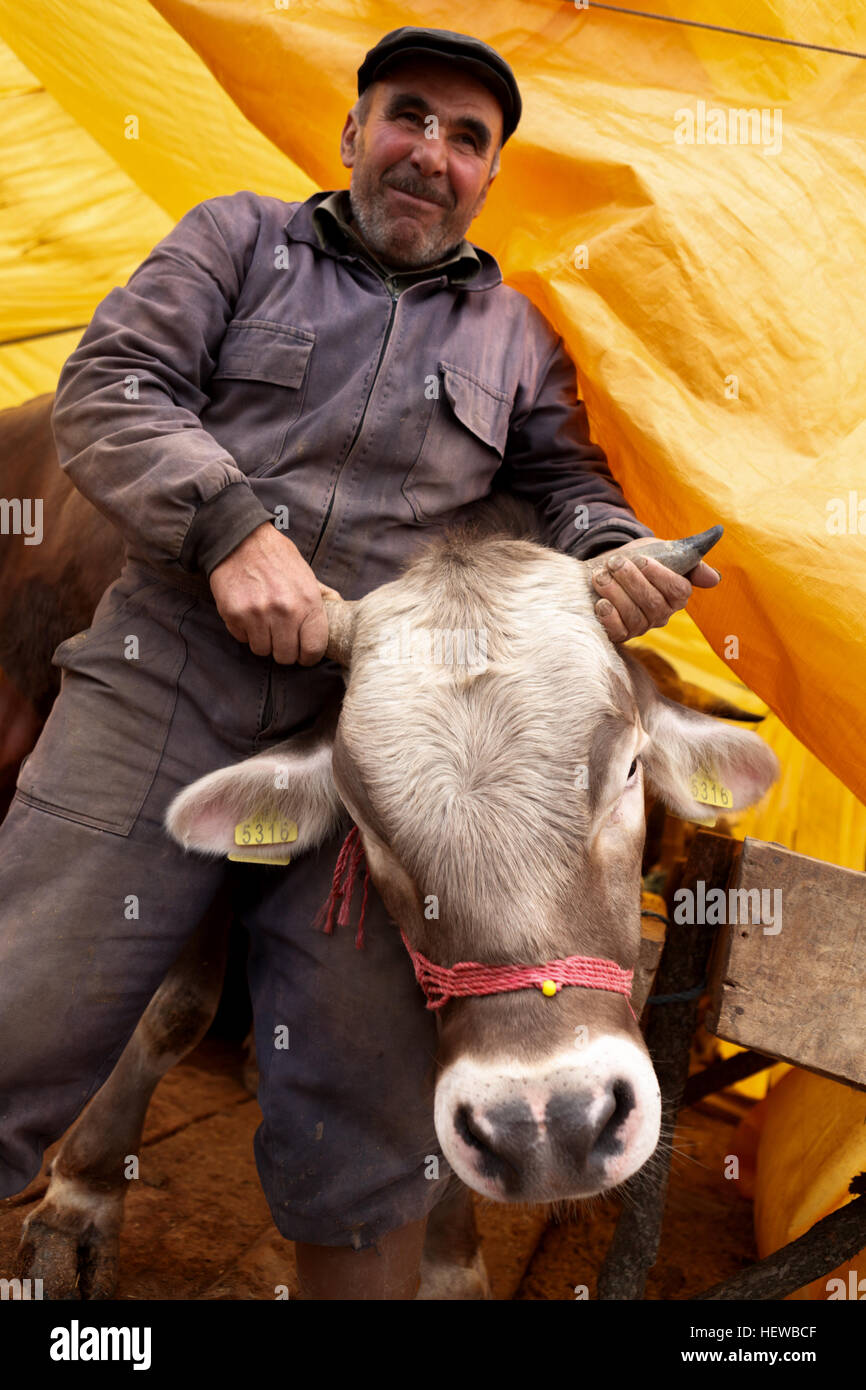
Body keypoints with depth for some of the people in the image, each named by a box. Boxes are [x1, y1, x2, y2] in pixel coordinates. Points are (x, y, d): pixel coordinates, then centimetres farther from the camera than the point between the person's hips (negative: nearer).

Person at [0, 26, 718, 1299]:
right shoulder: (242, 237, 16)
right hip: (164, 683, -1)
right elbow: (106, 391, 5)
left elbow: (566, 481, 26)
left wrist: (616, 552, 0)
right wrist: (232, 527, -12)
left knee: (365, 1132, 2)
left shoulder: (514, 336, 22)